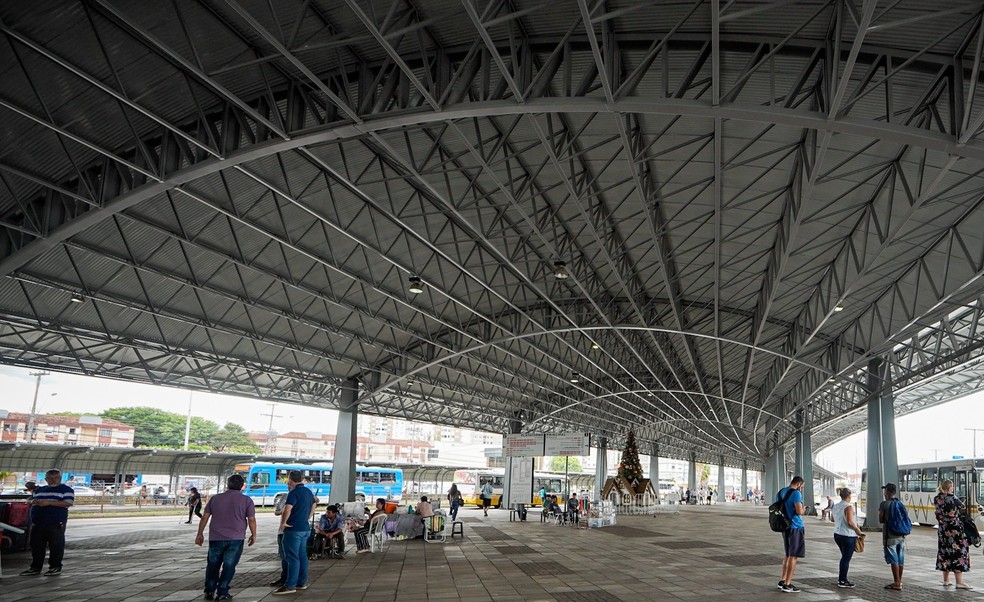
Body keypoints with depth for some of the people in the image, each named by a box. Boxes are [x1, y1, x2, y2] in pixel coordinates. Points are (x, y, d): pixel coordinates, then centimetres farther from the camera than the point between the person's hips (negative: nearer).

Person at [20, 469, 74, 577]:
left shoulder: (66, 490, -1)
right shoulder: (39, 490, 19)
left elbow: (68, 503, -14)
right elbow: (29, 500, 26)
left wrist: (48, 502, -19)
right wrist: (32, 501, -1)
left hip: (56, 523, -6)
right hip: (37, 523, 6)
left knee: (56, 545, -2)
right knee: (36, 545, 10)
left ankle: (55, 567, 6)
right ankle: (35, 567, 20)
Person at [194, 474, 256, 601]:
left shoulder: (215, 498, 5)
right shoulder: (246, 500, -2)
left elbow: (205, 517, 6)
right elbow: (251, 519, -4)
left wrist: (200, 534, 14)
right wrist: (253, 535, 9)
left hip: (215, 538, 2)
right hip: (235, 539, -2)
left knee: (213, 565, 15)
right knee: (229, 566, 5)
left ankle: (209, 592, 17)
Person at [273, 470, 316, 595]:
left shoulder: (294, 493, -16)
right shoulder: (308, 492, 13)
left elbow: (287, 510, -26)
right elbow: (313, 506, 25)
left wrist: (283, 523, -13)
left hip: (293, 529, -9)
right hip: (305, 528, 9)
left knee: (292, 557, -7)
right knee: (302, 555, 13)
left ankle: (290, 585, -6)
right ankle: (302, 582, 18)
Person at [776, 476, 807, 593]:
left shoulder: (780, 492, 12)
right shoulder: (796, 493, -14)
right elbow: (799, 511, -22)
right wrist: (803, 510, -1)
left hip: (784, 526, 8)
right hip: (796, 527, -8)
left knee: (788, 555, 19)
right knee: (794, 556, -1)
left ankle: (782, 580, 22)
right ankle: (787, 584, 0)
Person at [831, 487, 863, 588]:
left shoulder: (835, 506, 8)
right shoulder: (849, 507, -16)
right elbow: (850, 522, -23)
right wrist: (858, 530, -12)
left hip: (837, 534, 8)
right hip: (848, 536, -8)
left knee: (844, 557, 20)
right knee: (846, 558, 1)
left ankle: (841, 579, 24)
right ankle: (842, 581, 4)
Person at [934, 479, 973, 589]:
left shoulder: (937, 499, 3)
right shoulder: (952, 498, -15)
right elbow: (963, 510, -7)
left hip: (942, 530, 6)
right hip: (955, 530, -6)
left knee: (945, 553, 12)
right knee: (958, 553, -2)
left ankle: (946, 580, 18)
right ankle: (959, 582, -4)